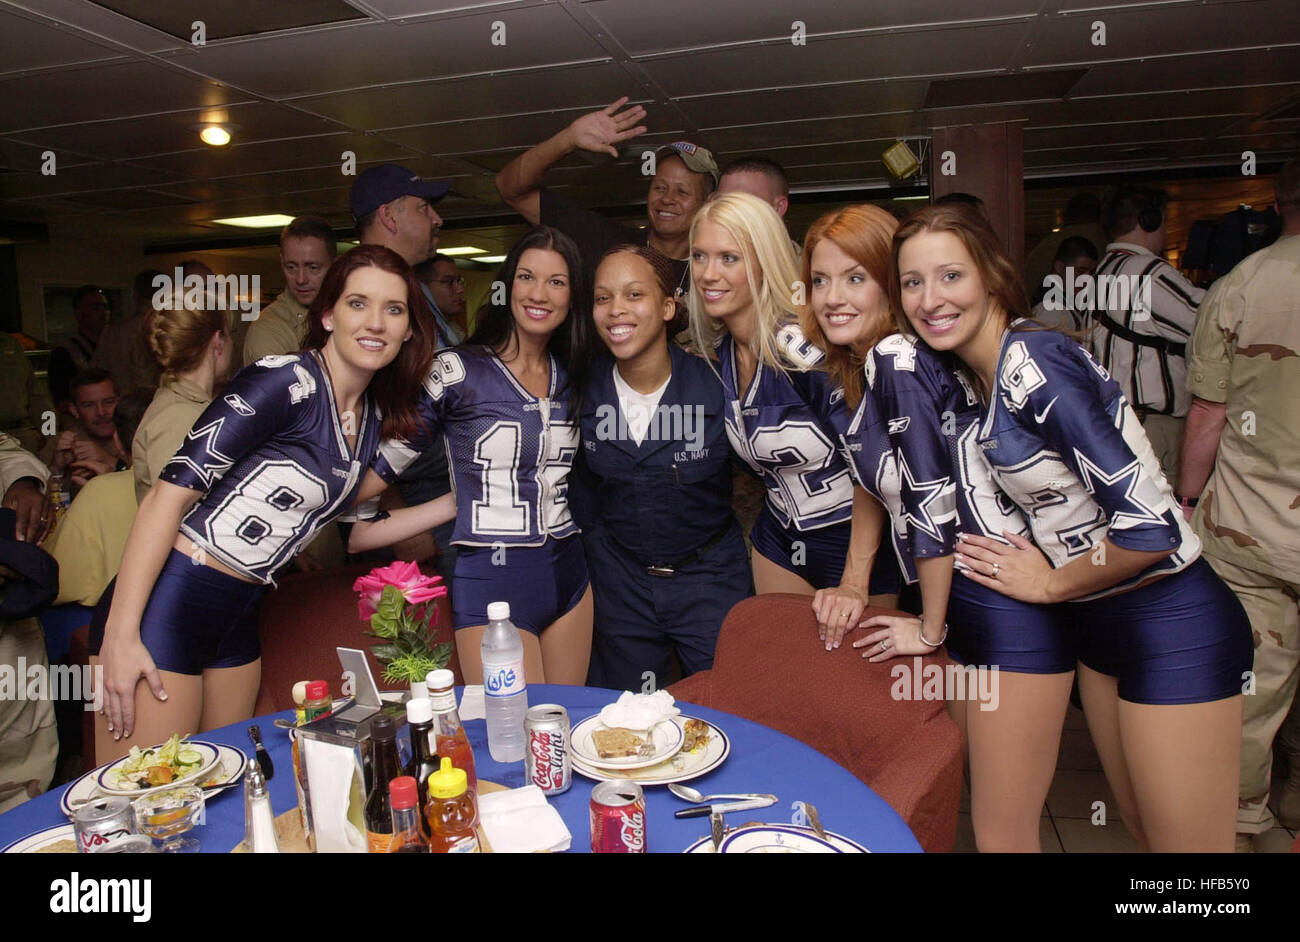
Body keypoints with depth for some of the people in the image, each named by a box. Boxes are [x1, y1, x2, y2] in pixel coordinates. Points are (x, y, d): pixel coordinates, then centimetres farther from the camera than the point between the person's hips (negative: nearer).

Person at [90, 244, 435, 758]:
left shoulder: (375, 417, 8)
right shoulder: (285, 382, -16)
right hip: (166, 608, -8)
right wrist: (121, 635, -21)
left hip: (237, 620, 8)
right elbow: (168, 495, -19)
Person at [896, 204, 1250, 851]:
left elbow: (1150, 526, -26)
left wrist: (1049, 584, -11)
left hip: (1171, 628, -9)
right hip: (1103, 628, 9)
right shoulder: (983, 371, 5)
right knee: (1141, 830, 22)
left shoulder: (1034, 364, -22)